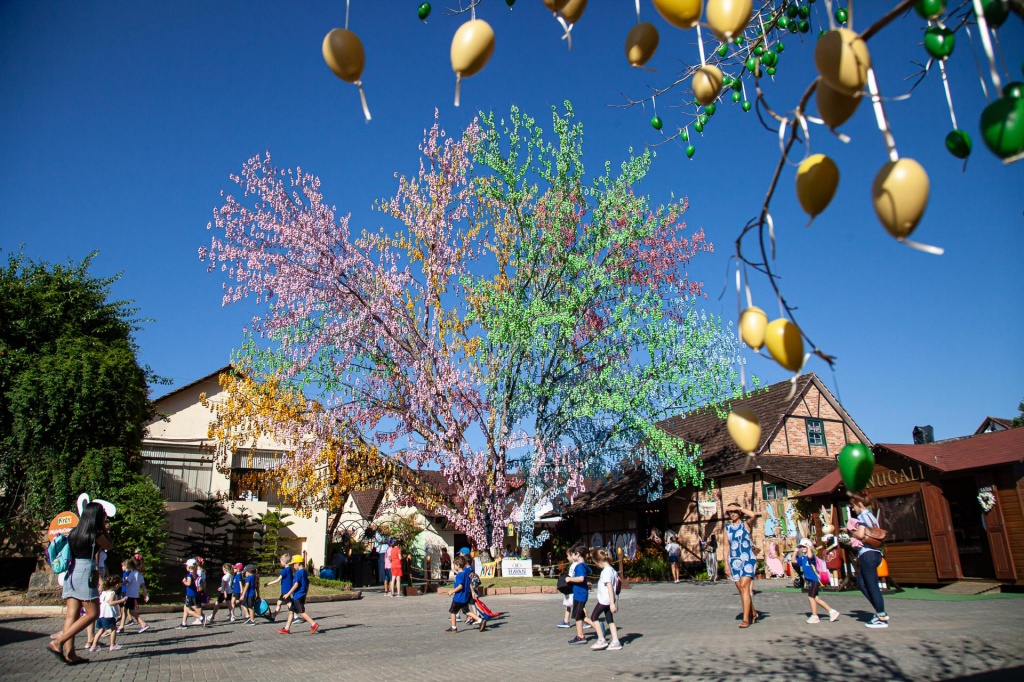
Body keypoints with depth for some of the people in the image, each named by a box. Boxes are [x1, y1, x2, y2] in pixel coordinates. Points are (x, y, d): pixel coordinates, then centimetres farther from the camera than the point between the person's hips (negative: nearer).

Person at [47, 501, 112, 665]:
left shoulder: (75, 533, 11)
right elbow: (109, 546, 8)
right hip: (86, 574, -8)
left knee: (72, 615, 5)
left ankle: (69, 653, 3)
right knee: (92, 614, 0)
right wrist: (106, 531, 16)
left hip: (70, 574, 8)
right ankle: (58, 642, -8)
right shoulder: (96, 534, -9)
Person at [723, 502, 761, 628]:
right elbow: (727, 546, 10)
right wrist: (726, 564, 5)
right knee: (741, 589, 10)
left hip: (747, 559, -5)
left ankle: (746, 619, -14)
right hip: (734, 561, 5)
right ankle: (753, 613, 29)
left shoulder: (746, 523, 0)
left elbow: (754, 515, -23)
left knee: (744, 587, -15)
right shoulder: (727, 527, 10)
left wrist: (739, 507, -13)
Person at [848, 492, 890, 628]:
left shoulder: (863, 515, -9)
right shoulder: (871, 516, 19)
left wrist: (851, 532, 1)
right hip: (875, 552, 10)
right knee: (861, 583, 14)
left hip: (867, 554, -10)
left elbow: (860, 534, -18)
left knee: (872, 585, -5)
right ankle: (880, 612, 14)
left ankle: (882, 618, -1)